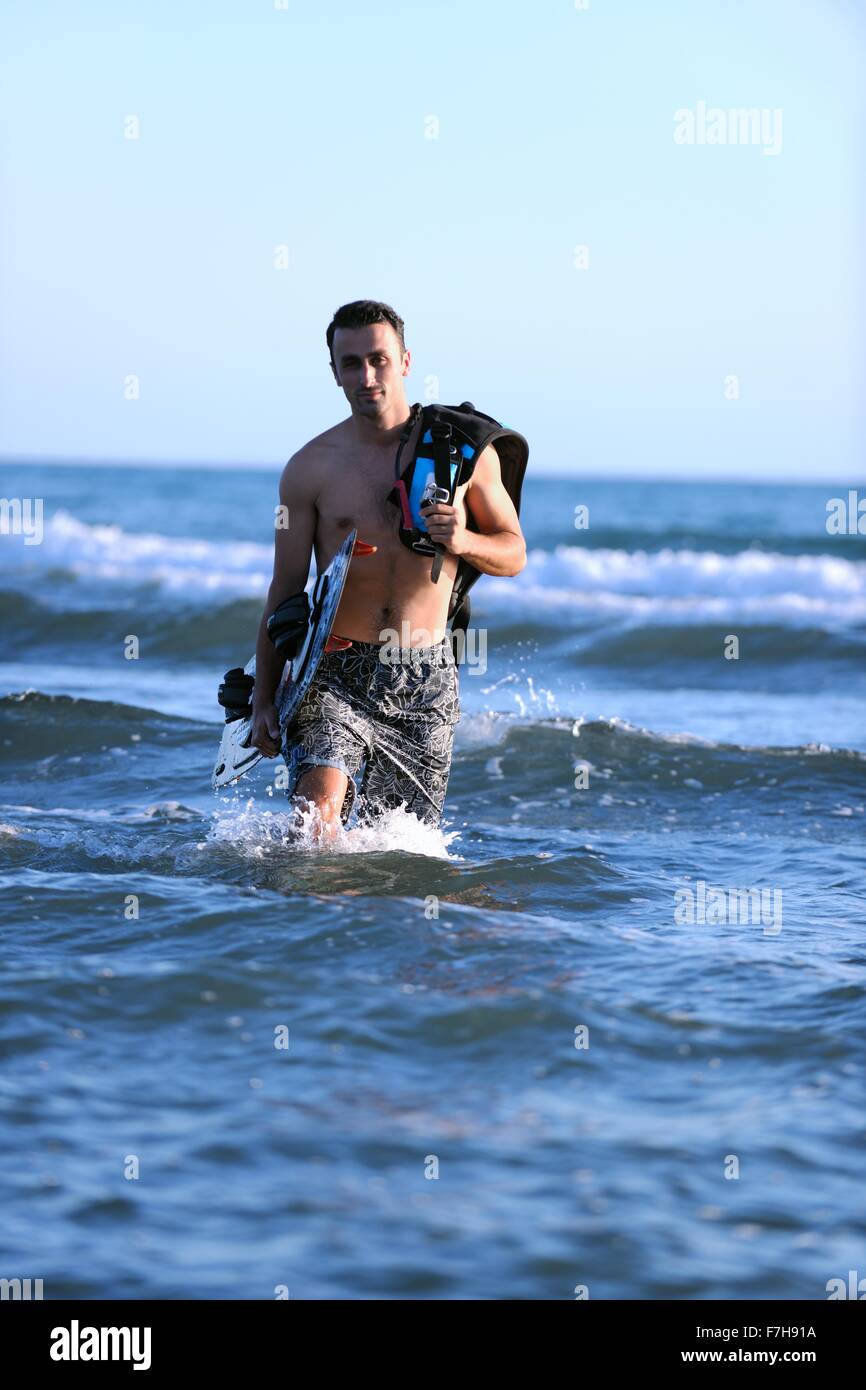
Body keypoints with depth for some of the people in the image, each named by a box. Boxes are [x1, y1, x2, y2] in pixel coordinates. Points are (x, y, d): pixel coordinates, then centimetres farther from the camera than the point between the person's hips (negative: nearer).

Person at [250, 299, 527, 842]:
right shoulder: (310, 467, 0)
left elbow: (514, 553, 10)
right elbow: (286, 588, 6)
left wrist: (462, 541, -13)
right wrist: (264, 699, 4)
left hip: (425, 680, 1)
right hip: (335, 674, -1)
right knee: (318, 812, -24)